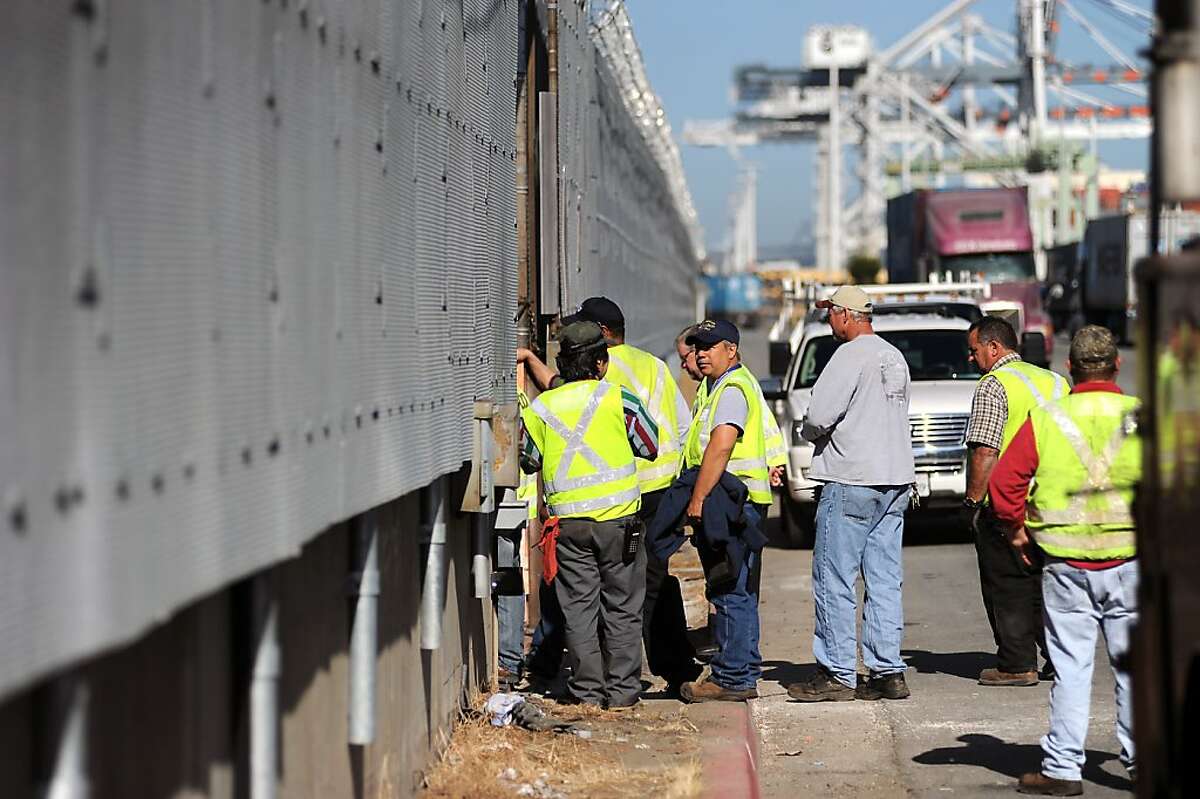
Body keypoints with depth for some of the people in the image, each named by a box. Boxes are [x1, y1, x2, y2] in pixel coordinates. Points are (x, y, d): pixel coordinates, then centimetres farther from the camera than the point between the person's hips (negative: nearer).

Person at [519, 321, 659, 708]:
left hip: (568, 523, 2)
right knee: (621, 608, 7)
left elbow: (530, 461, 15)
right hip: (618, 519, -2)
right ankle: (622, 690, 8)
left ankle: (587, 690, 7)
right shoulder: (619, 400, -6)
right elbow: (651, 448, 4)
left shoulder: (539, 409, 2)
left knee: (578, 608, 8)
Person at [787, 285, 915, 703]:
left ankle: (837, 674, -2)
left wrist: (810, 432, 5)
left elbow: (819, 415, -17)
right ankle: (888, 672, 7)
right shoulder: (894, 356, 15)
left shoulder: (851, 355, -12)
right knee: (885, 580, 8)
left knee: (834, 580, -2)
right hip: (894, 480, 9)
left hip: (852, 480, -9)